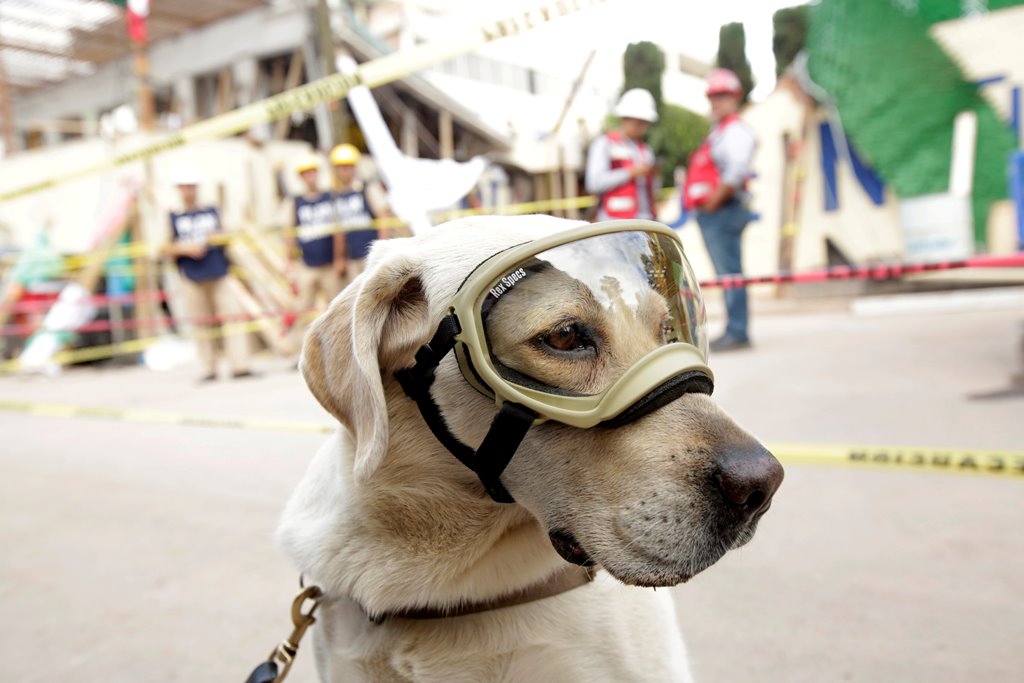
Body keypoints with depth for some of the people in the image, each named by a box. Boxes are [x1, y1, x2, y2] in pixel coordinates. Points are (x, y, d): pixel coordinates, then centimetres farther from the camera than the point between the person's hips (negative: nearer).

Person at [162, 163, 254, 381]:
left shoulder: (213, 212, 15)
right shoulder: (172, 217, 9)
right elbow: (167, 249, 5)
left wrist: (219, 237, -2)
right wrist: (186, 248, -12)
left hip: (219, 274, 1)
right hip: (192, 279, -1)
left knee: (232, 317, -9)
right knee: (203, 324, 0)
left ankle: (240, 366, -10)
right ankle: (209, 369, 7)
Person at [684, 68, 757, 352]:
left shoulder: (736, 131, -8)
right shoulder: (717, 132, 24)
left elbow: (736, 171, -23)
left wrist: (715, 199, -17)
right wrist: (704, 203, 12)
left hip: (723, 212, -10)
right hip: (710, 214, 10)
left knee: (730, 273, -9)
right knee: (727, 273, 10)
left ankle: (737, 333, -7)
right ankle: (734, 332, 15)